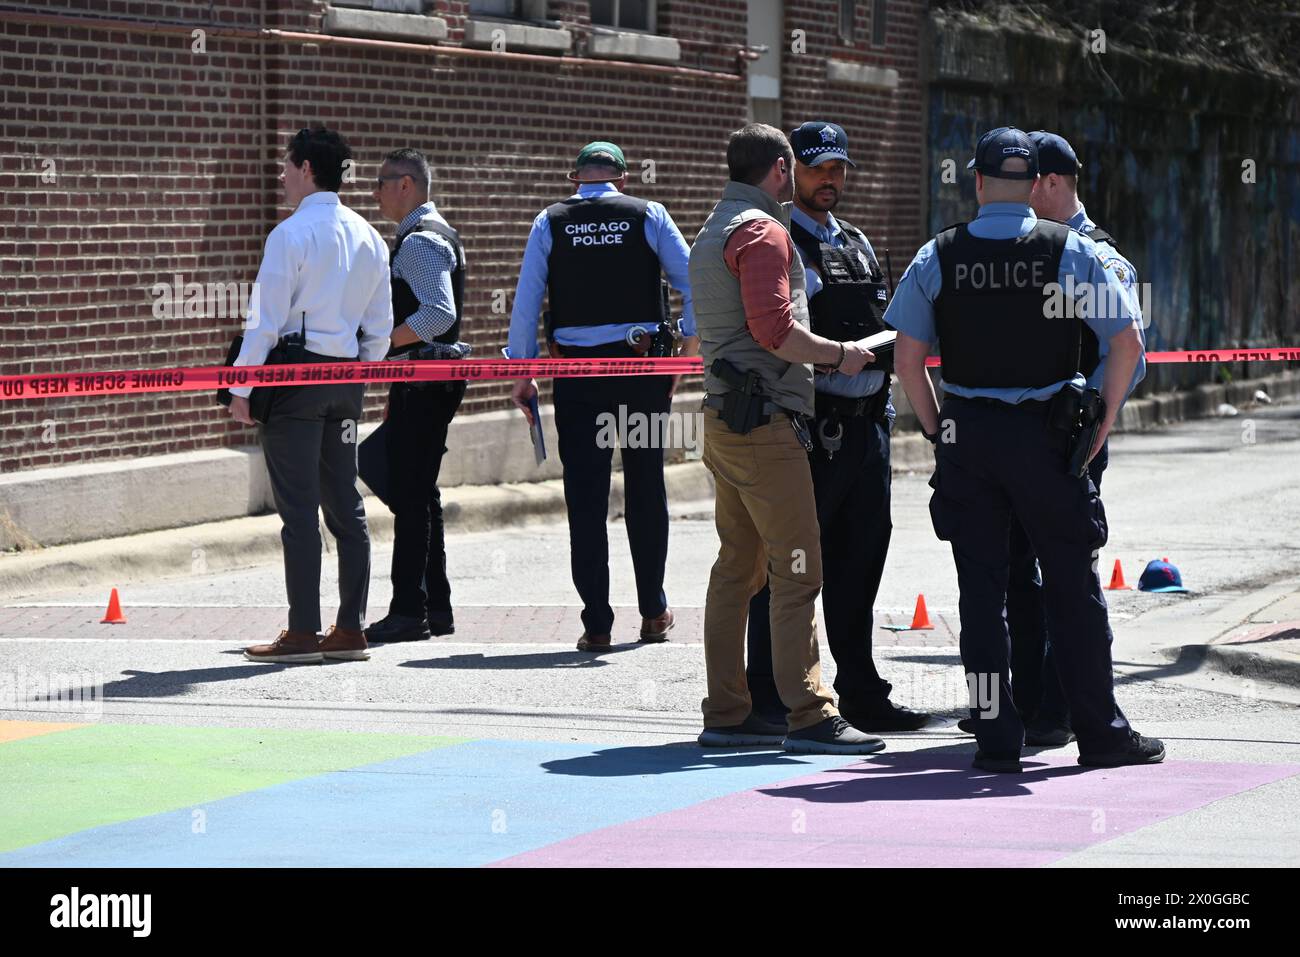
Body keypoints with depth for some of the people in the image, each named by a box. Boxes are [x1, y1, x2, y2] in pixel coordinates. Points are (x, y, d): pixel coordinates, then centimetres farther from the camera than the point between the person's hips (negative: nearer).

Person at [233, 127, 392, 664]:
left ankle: (302, 634, -5)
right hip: (346, 377, 7)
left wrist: (242, 389, -9)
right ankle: (349, 630, 12)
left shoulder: (292, 234, -11)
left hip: (295, 376, -7)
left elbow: (267, 320, -14)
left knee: (298, 508, -5)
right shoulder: (368, 237, 11)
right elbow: (381, 324, 12)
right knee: (345, 504, 10)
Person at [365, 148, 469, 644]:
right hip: (434, 377, 11)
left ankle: (409, 611, -8)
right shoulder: (439, 234, 18)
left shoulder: (419, 241, -14)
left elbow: (438, 313, -26)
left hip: (421, 379, -11)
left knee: (409, 495, -9)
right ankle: (435, 607, 19)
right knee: (420, 493, 14)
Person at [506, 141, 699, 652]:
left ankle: (597, 623, -1)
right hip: (643, 369, 1)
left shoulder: (550, 222, 4)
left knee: (585, 494, 2)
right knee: (646, 486, 13)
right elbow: (695, 287, 0)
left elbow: (525, 301, -1)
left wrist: (522, 372, 4)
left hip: (576, 369, 0)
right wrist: (687, 354, 9)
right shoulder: (648, 216, 4)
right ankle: (653, 611, 20)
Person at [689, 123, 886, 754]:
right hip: (764, 422, -10)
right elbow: (774, 329, -21)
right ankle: (808, 716, -11)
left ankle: (726, 714, 13)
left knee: (737, 567, 12)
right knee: (797, 571, -9)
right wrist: (839, 354, -9)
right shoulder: (762, 231, -11)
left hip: (725, 419, 10)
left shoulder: (714, 230, 21)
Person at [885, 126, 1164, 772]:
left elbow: (907, 359, 0)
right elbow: (1127, 341, -6)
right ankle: (1100, 731, 12)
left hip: (967, 435, 1)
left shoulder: (938, 256, 0)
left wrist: (935, 427, 10)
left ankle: (996, 738, 6)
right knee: (1072, 587, 7)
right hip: (1047, 438, -1)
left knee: (981, 590, 6)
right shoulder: (1070, 250, -3)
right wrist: (1105, 420, 5)